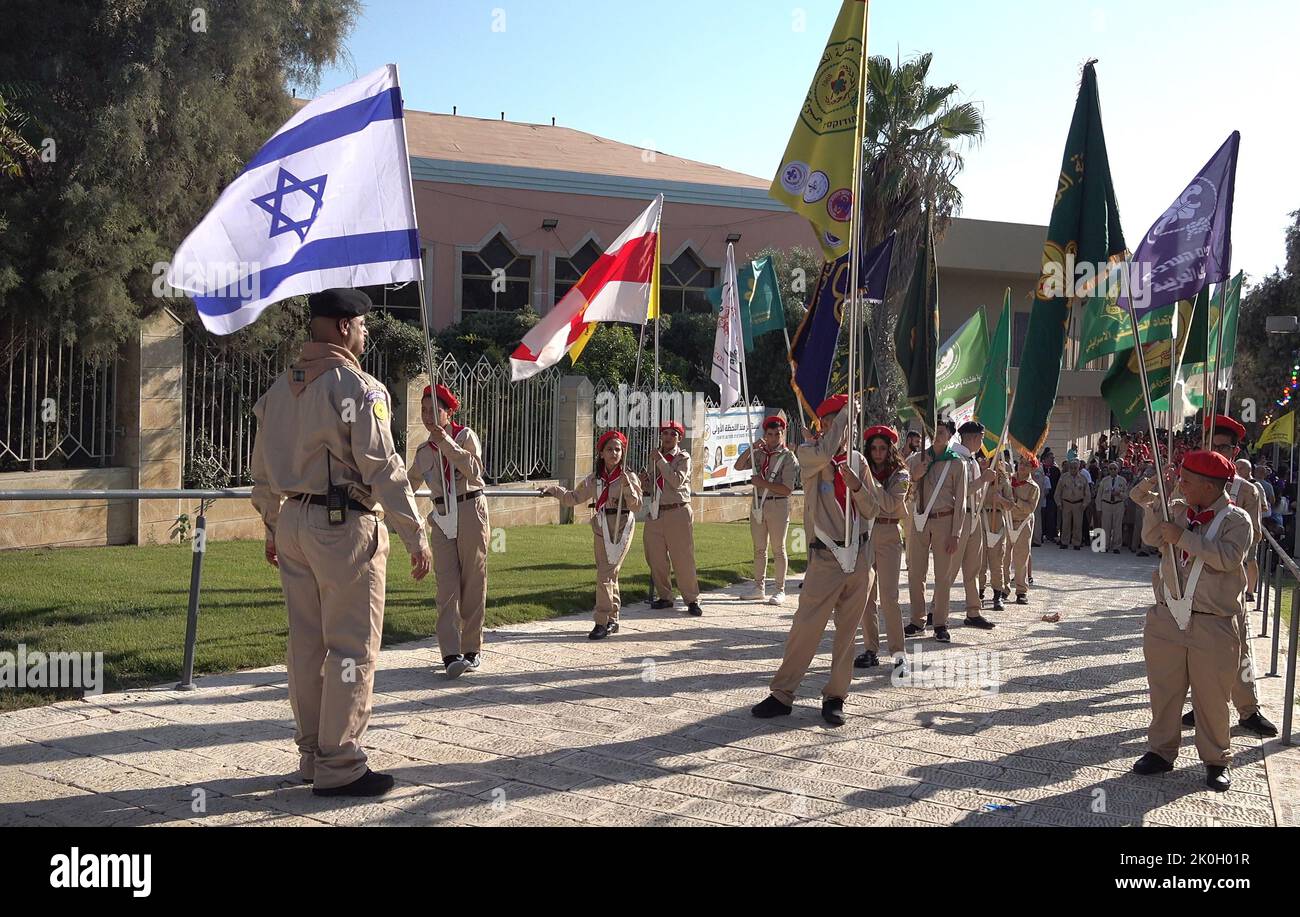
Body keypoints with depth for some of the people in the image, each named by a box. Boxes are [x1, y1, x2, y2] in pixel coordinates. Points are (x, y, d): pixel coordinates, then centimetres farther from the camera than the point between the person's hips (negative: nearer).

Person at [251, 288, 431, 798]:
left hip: (294, 523, 8)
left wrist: (272, 528, 26)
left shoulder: (282, 387, 13)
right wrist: (416, 536, -13)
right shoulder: (355, 385, -11)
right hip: (343, 526, -8)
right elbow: (382, 467, -16)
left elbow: (263, 467, 17)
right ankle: (339, 767, 1)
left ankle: (312, 755, 21)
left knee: (306, 644, 12)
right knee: (352, 649, -2)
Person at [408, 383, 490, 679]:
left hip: (470, 513, -3)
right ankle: (450, 655, -18)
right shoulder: (424, 451, 15)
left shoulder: (465, 436, 1)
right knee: (447, 586, -9)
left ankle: (471, 650, 9)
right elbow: (410, 484, 28)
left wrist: (447, 444, -21)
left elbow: (474, 470, -16)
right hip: (441, 520, 3)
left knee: (473, 583, 0)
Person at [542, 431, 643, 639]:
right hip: (601, 528, 5)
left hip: (621, 528, -5)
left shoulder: (629, 477, -3)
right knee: (609, 575, 12)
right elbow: (574, 497, 11)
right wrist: (554, 490, -2)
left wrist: (627, 487, -21)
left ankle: (602, 623, -11)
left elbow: (636, 505, -8)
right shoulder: (594, 479, 8)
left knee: (605, 574, -13)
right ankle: (613, 619, 23)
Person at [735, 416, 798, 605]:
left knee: (778, 549, 2)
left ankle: (780, 590, 9)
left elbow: (787, 489, -14)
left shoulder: (788, 458, -7)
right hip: (757, 504, 5)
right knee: (759, 549, 12)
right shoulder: (759, 454, 9)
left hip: (778, 506, -5)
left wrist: (763, 483, -19)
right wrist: (752, 448, -10)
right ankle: (759, 587, 22)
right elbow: (738, 466, -1)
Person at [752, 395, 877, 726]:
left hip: (859, 556, 4)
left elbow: (871, 511, 11)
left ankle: (835, 697, 17)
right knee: (805, 628, -4)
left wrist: (856, 485, -9)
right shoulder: (809, 453, -1)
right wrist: (846, 410, -16)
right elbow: (825, 453, -27)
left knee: (847, 632, 8)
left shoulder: (858, 460, 11)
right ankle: (782, 695, 7)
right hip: (826, 558, -4)